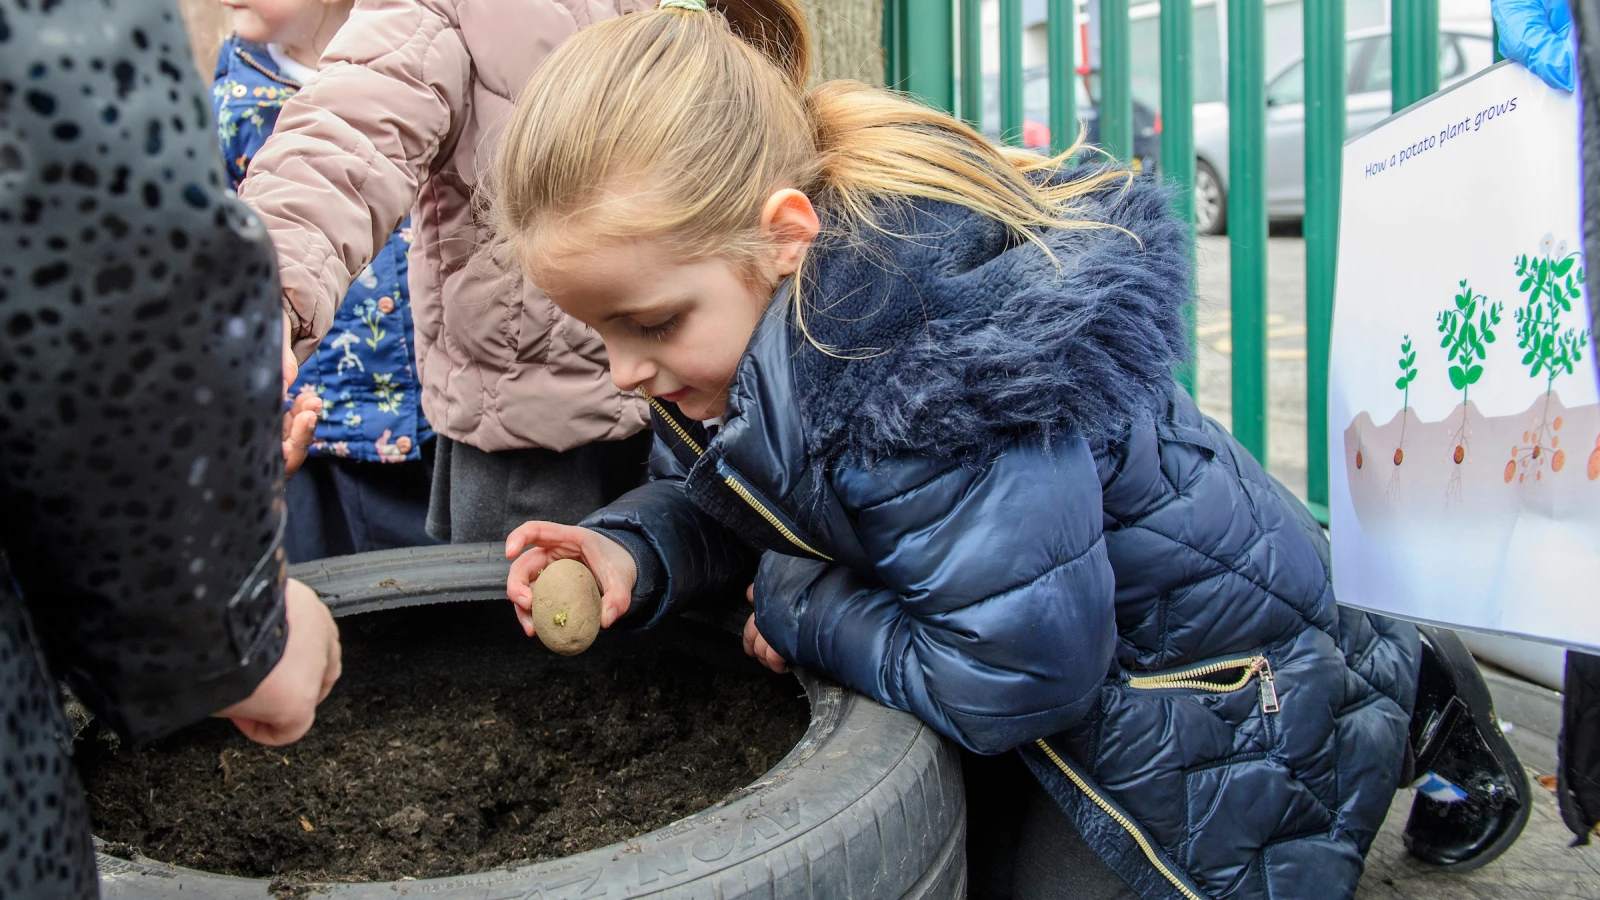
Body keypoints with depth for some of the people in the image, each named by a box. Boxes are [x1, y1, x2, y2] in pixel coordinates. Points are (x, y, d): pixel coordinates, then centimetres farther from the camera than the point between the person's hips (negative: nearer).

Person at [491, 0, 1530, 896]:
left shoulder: (918, 364, -40)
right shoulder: (730, 303, -13)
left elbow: (1013, 678, -34)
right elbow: (713, 498, -2)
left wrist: (803, 609, -22)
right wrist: (628, 551, -23)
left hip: (1188, 662, -8)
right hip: (1058, 630, 8)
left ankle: (1386, 704, 21)